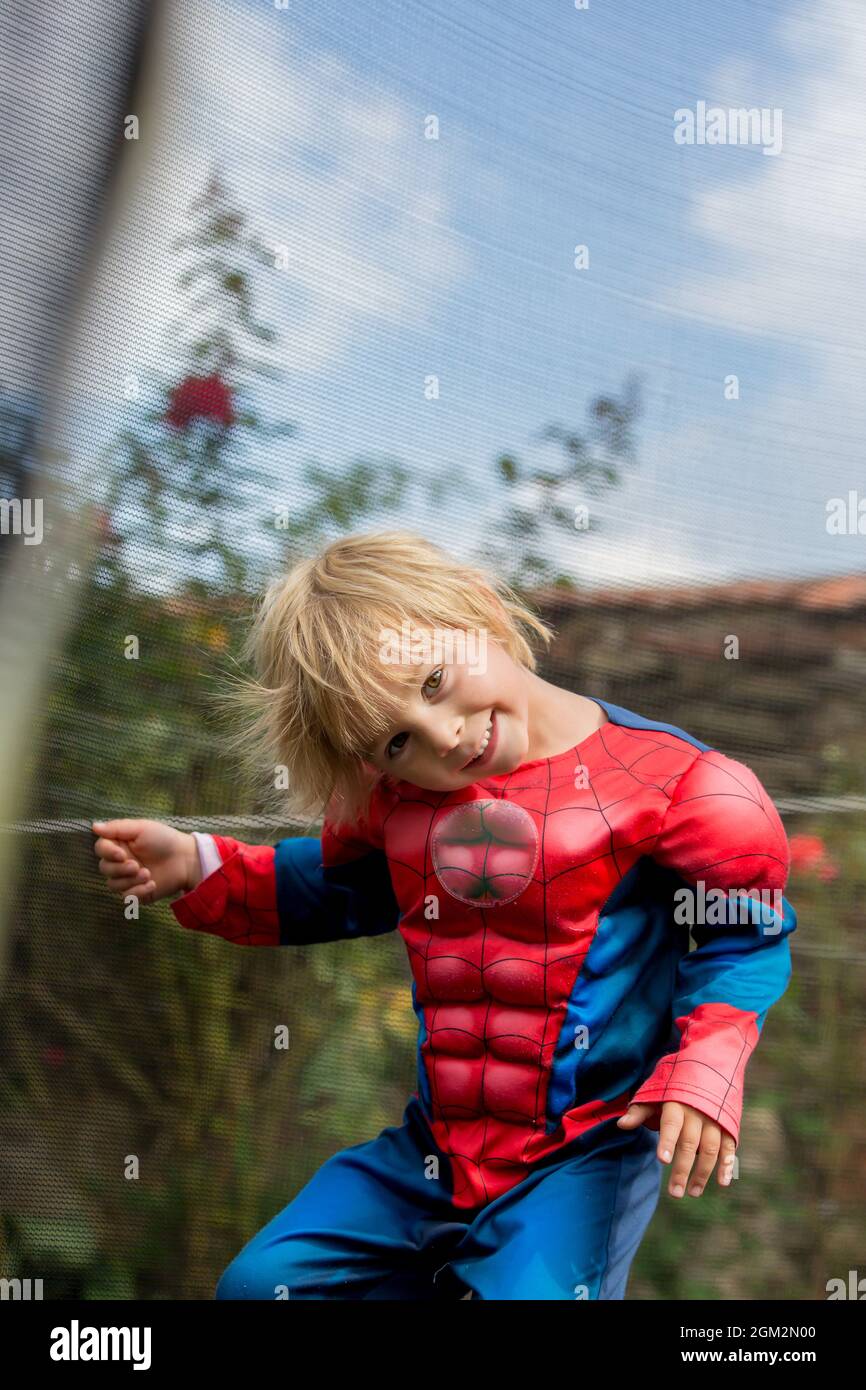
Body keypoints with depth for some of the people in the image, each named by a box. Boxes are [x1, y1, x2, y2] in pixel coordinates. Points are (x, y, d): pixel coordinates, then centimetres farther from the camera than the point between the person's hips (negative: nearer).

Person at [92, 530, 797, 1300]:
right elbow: (340, 886, 20)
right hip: (430, 1150, 5)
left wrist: (707, 1068, -21)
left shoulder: (661, 776, -15)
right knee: (258, 1282, 3)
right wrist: (197, 869, 7)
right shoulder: (395, 798, 2)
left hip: (584, 1153, -5)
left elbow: (748, 934, -7)